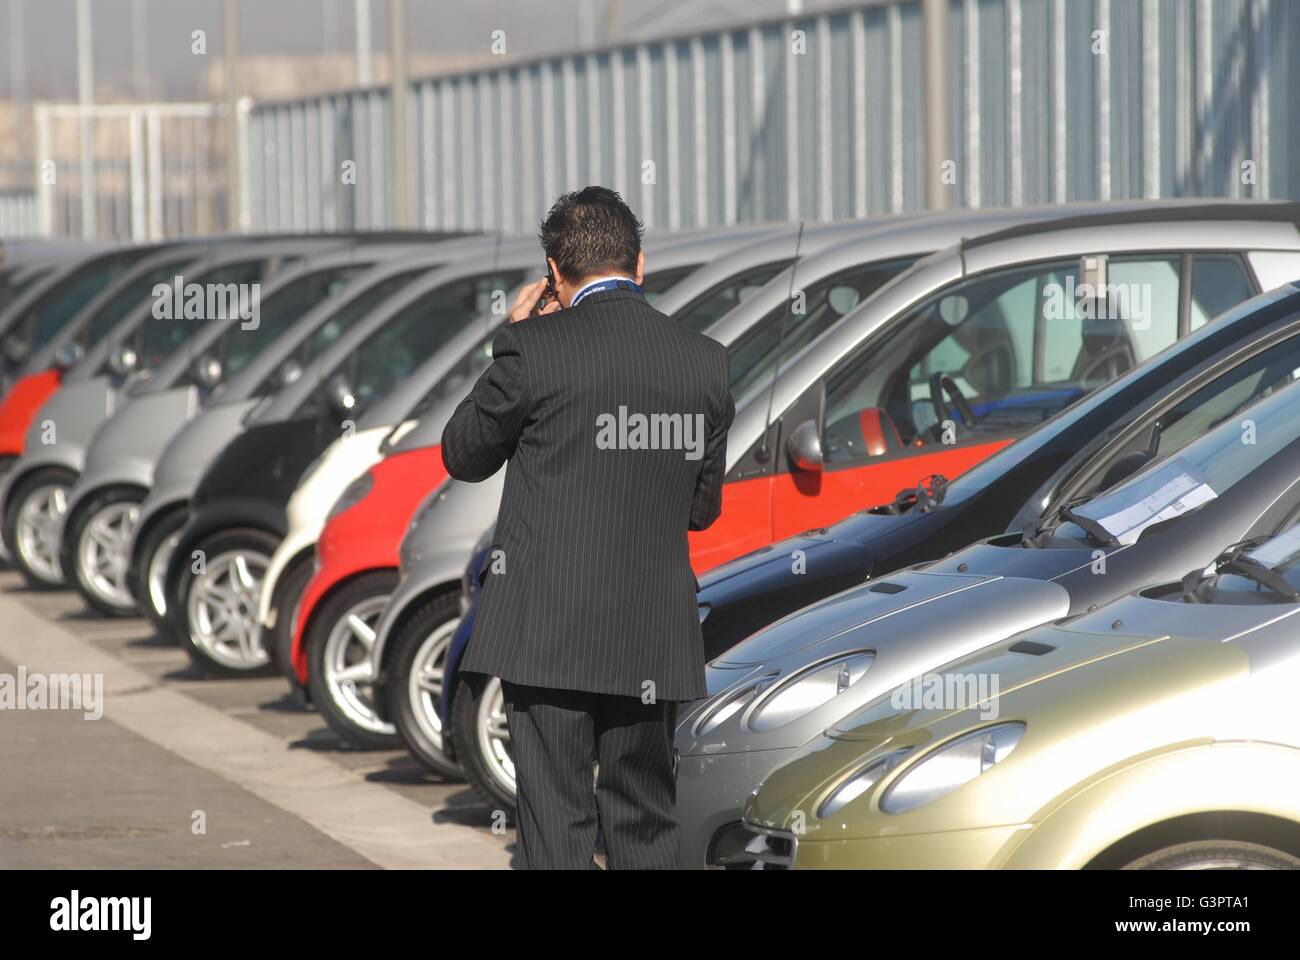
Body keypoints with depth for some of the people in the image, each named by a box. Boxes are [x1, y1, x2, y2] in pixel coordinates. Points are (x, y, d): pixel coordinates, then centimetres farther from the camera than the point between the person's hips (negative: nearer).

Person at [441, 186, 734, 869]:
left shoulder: (533, 348, -10)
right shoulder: (706, 361, 3)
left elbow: (462, 457, 6)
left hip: (546, 634, -4)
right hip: (653, 641, 4)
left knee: (554, 833, -1)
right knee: (646, 830, 13)